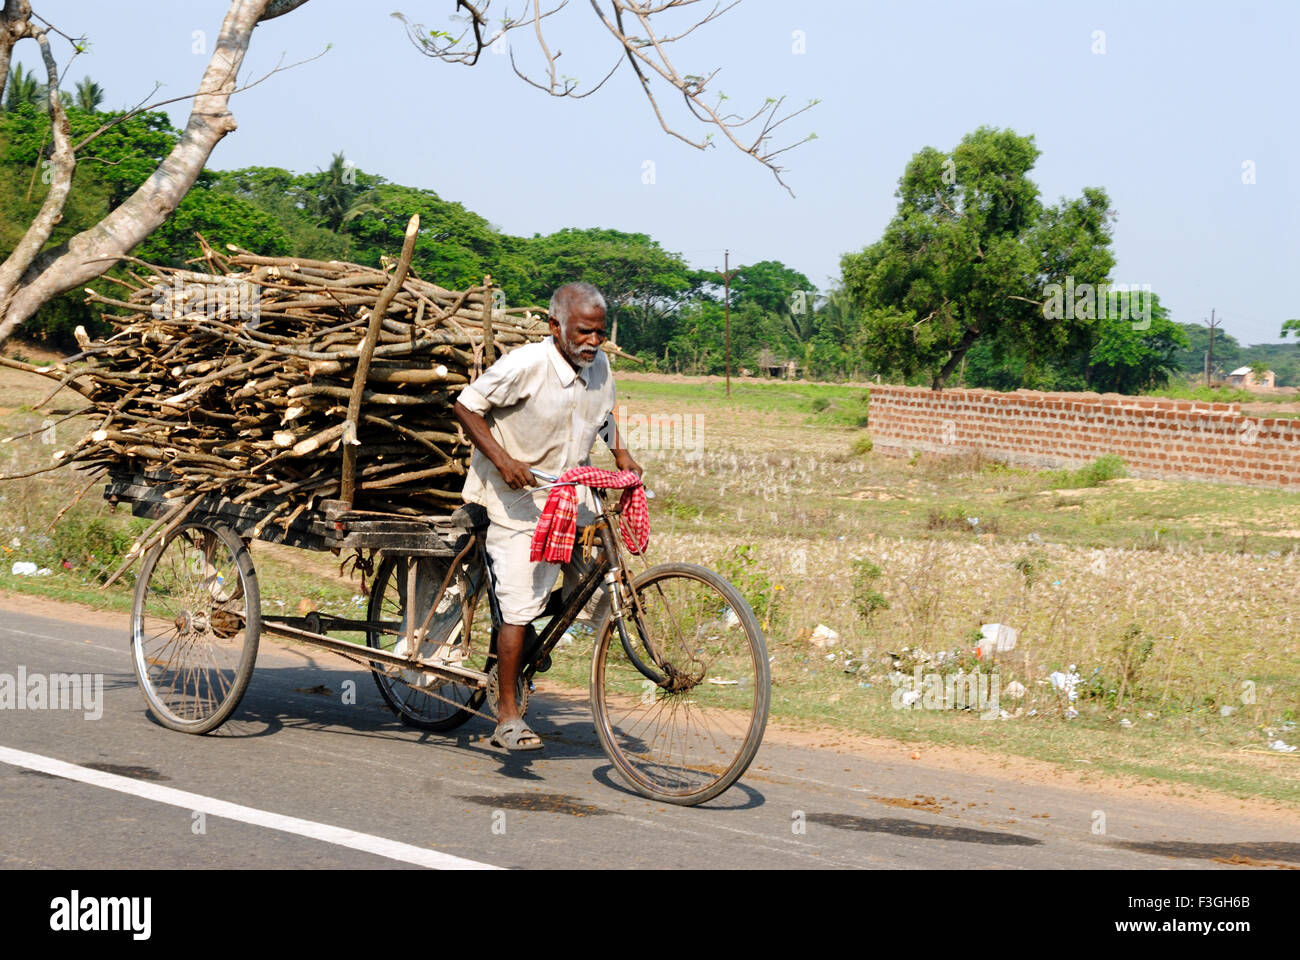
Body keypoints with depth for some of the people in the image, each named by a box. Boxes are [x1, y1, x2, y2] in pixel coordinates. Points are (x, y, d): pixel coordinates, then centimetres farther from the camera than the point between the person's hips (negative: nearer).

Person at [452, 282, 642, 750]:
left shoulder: (600, 367, -1)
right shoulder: (526, 365, -21)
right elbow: (467, 406, -15)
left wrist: (621, 454, 5)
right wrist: (502, 459, -24)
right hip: (520, 498, -6)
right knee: (519, 607, -9)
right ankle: (508, 716, 0)